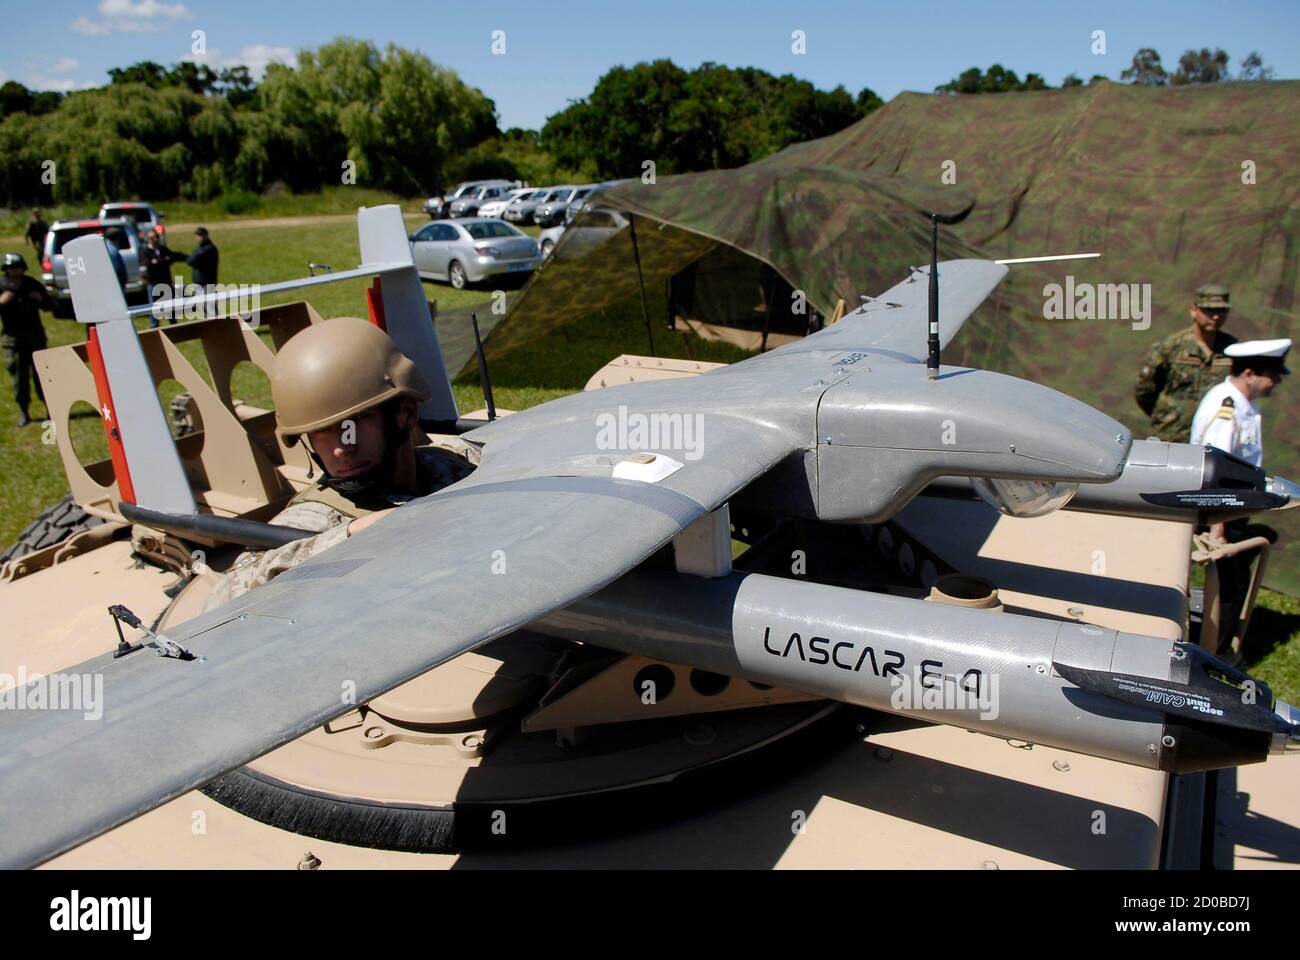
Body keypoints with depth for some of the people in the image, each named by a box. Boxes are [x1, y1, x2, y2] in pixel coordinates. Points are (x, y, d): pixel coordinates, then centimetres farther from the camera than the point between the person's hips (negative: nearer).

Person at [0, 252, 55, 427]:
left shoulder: (32, 285, 4)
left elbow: (50, 305, 9)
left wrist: (40, 298, -10)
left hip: (35, 337, 1)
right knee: (19, 377, 2)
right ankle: (23, 413, 10)